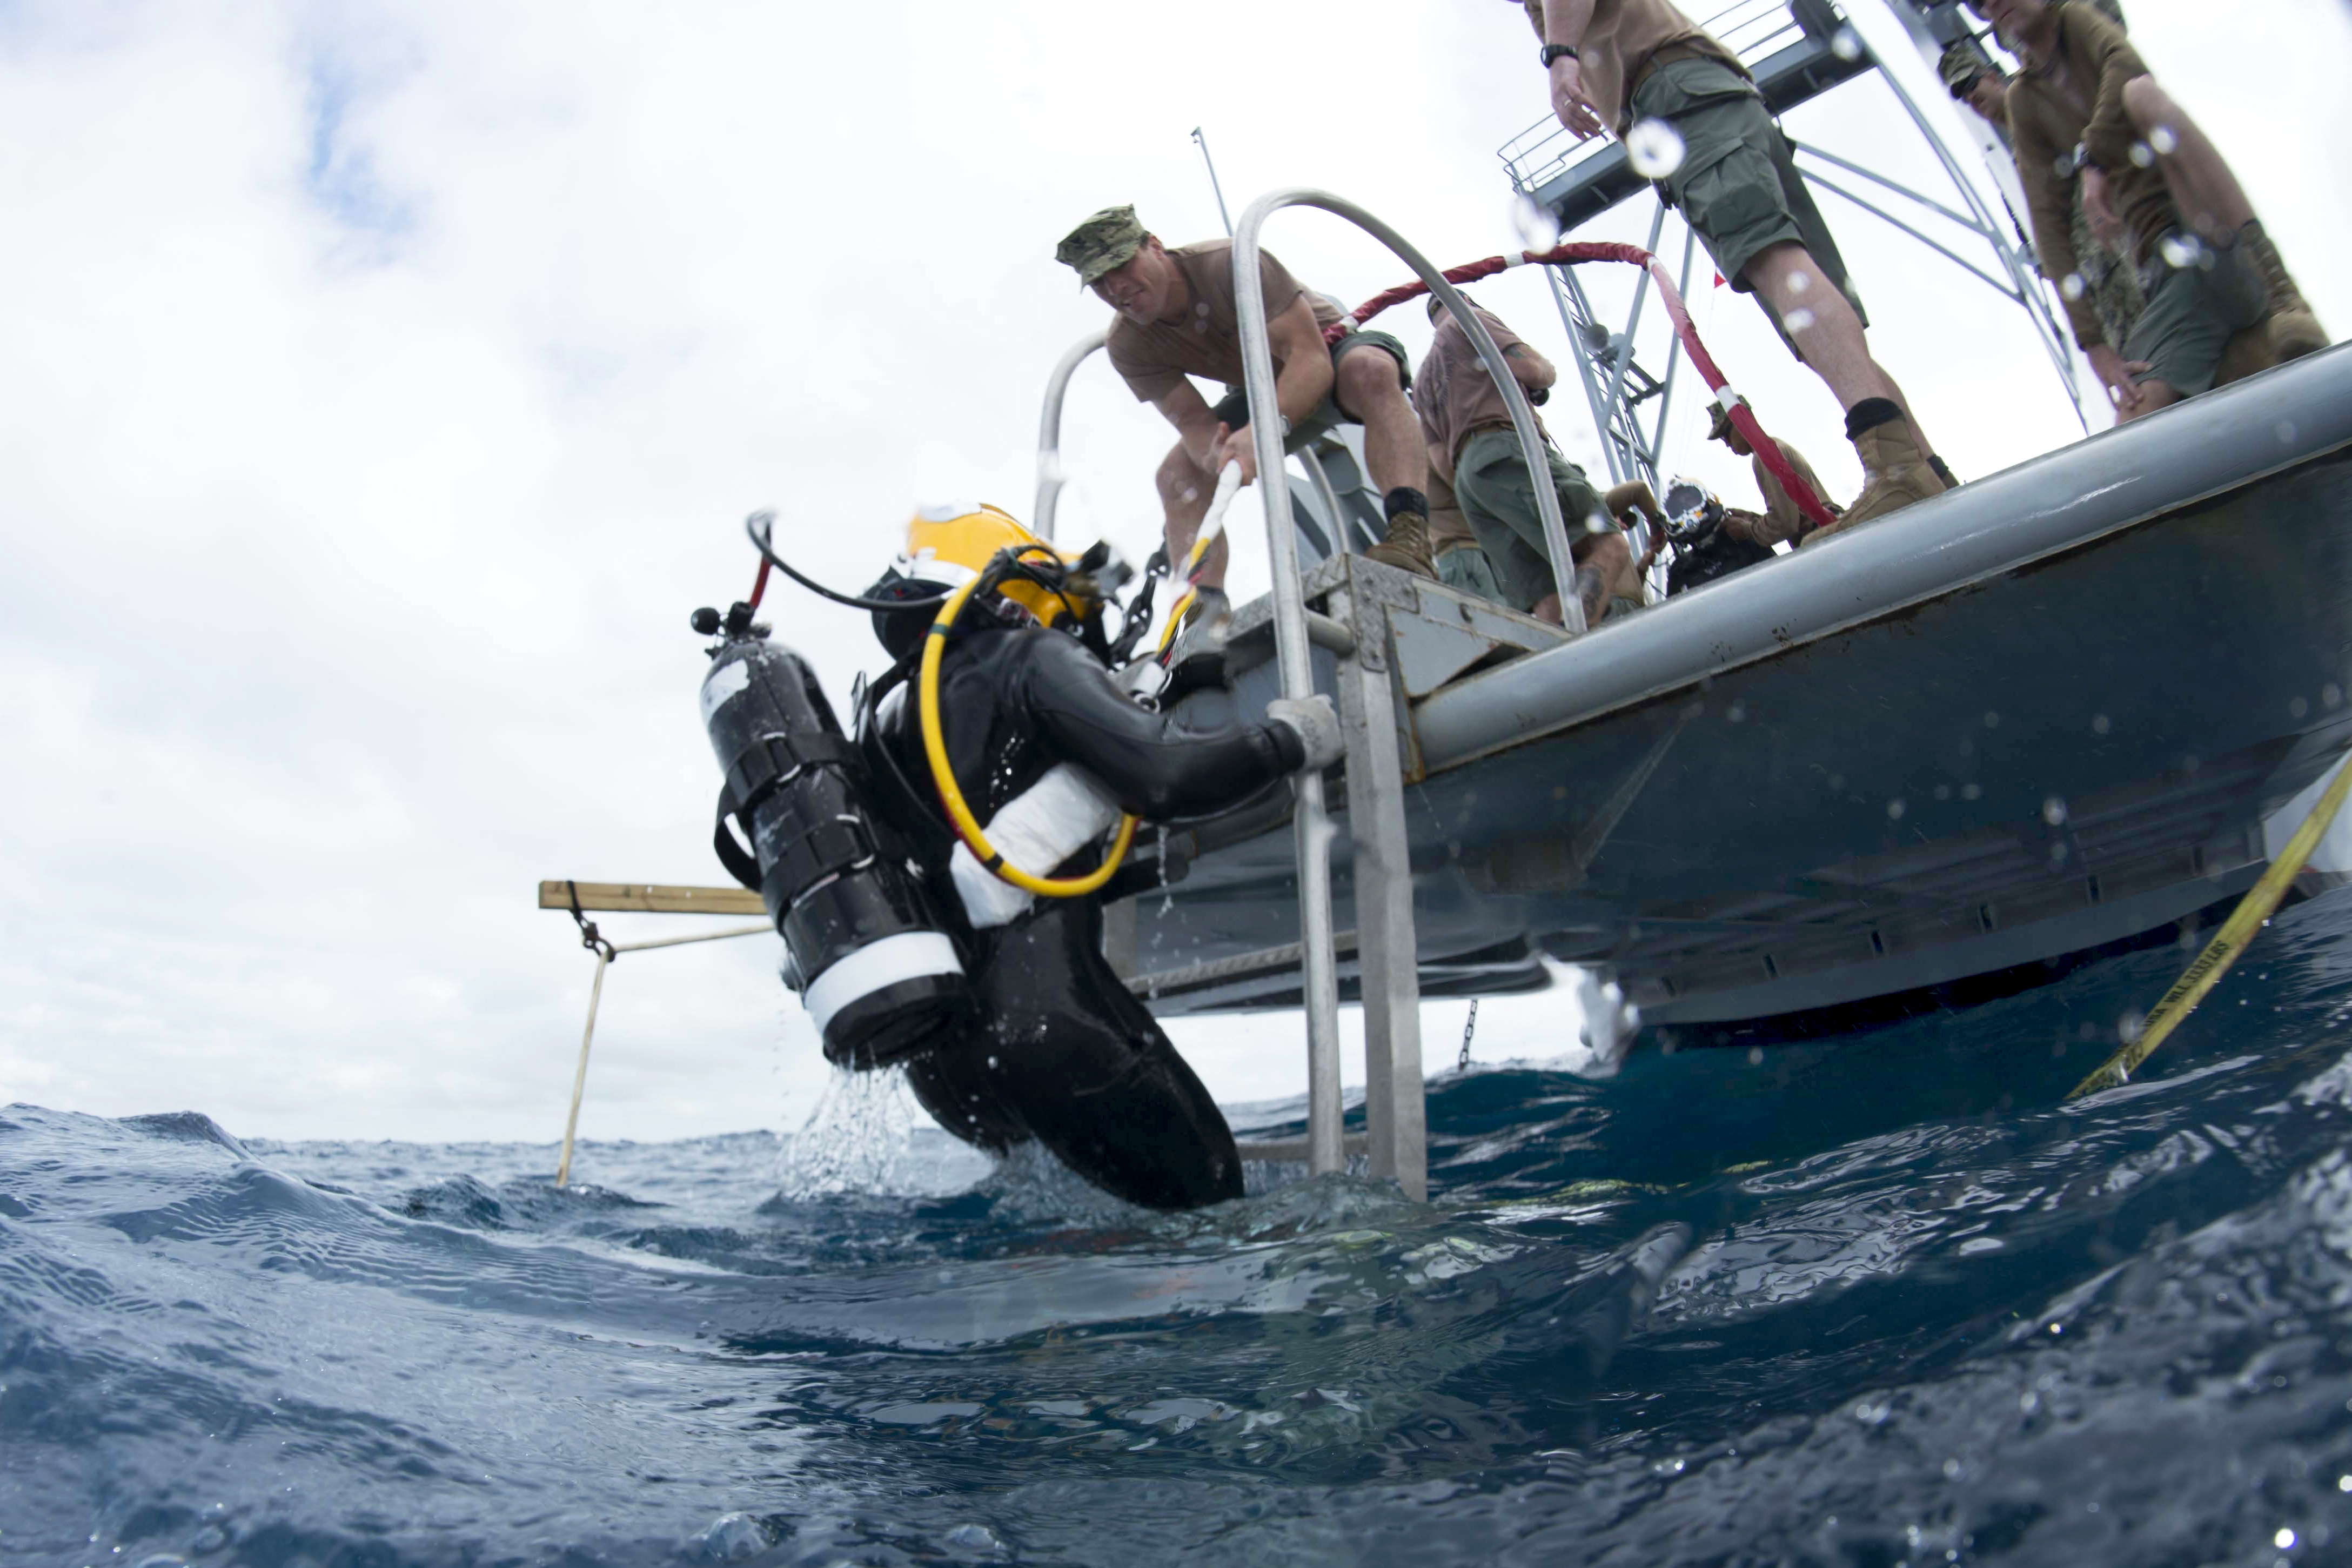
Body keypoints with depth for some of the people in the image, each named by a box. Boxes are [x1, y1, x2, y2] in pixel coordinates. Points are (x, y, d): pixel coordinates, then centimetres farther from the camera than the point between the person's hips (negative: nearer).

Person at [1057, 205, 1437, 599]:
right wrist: (1215, 456, -49)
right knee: (1177, 473, -18)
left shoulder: (1231, 263, -31)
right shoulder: (1127, 347, -17)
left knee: (1369, 370, -40)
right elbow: (1193, 421, -24)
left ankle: (1410, 539, -54)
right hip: (1261, 392, 5)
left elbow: (1311, 358, -39)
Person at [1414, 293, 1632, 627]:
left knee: (1548, 603, -9)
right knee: (1609, 548, -21)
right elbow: (1531, 370, 2)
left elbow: (1443, 465, 24)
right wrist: (1548, 372, 24)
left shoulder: (1423, 381, 35)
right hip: (1507, 451, -7)